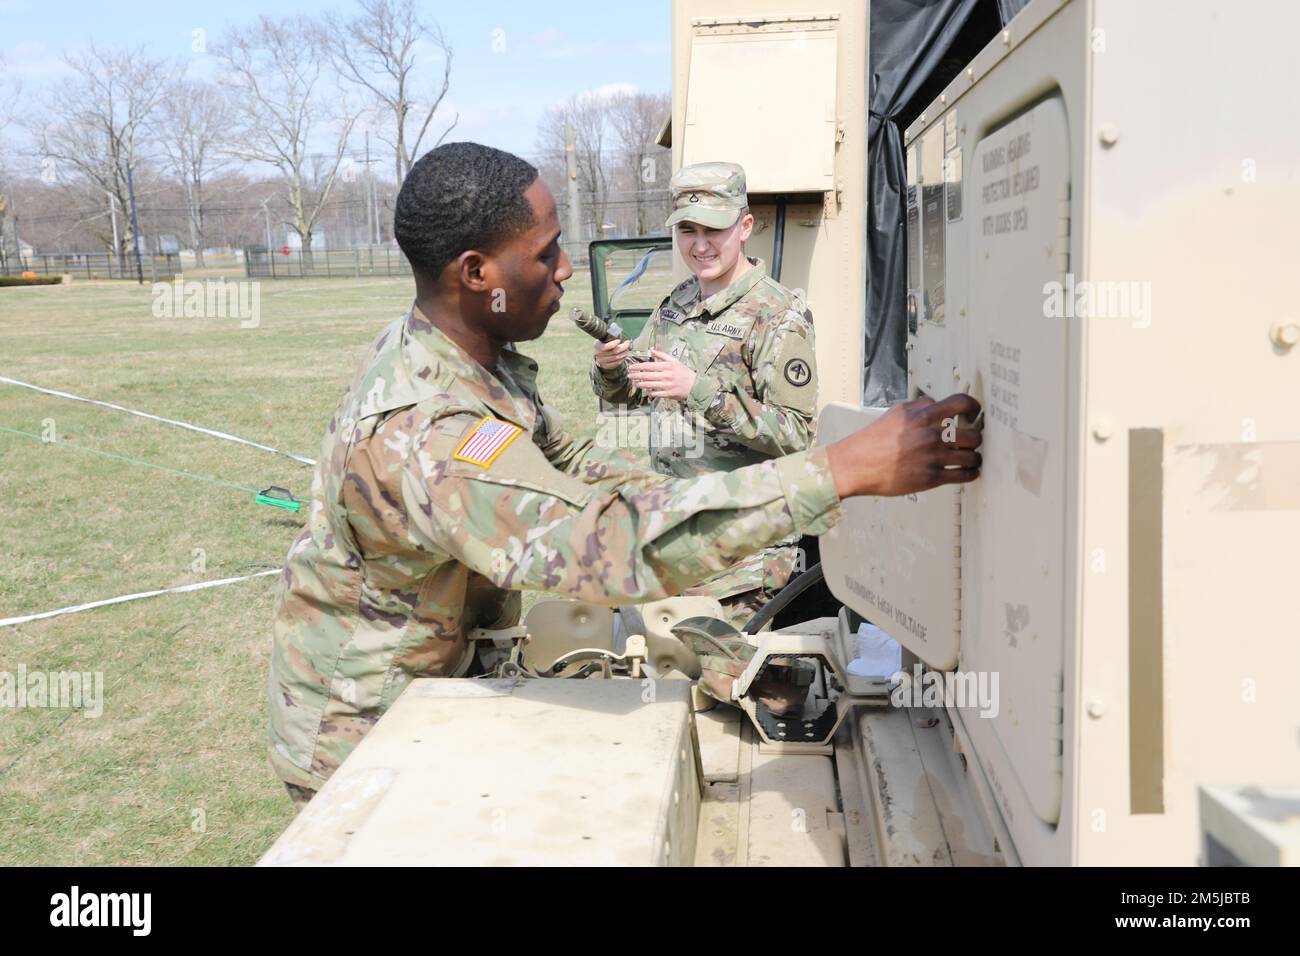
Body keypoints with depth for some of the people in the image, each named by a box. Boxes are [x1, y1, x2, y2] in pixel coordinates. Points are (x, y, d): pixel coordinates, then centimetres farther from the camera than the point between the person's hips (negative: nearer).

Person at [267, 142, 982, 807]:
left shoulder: (473, 357, -3)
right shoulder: (422, 429, -36)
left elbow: (563, 461, 11)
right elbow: (611, 542, -47)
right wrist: (845, 470, -49)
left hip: (429, 677, 8)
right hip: (361, 734, -8)